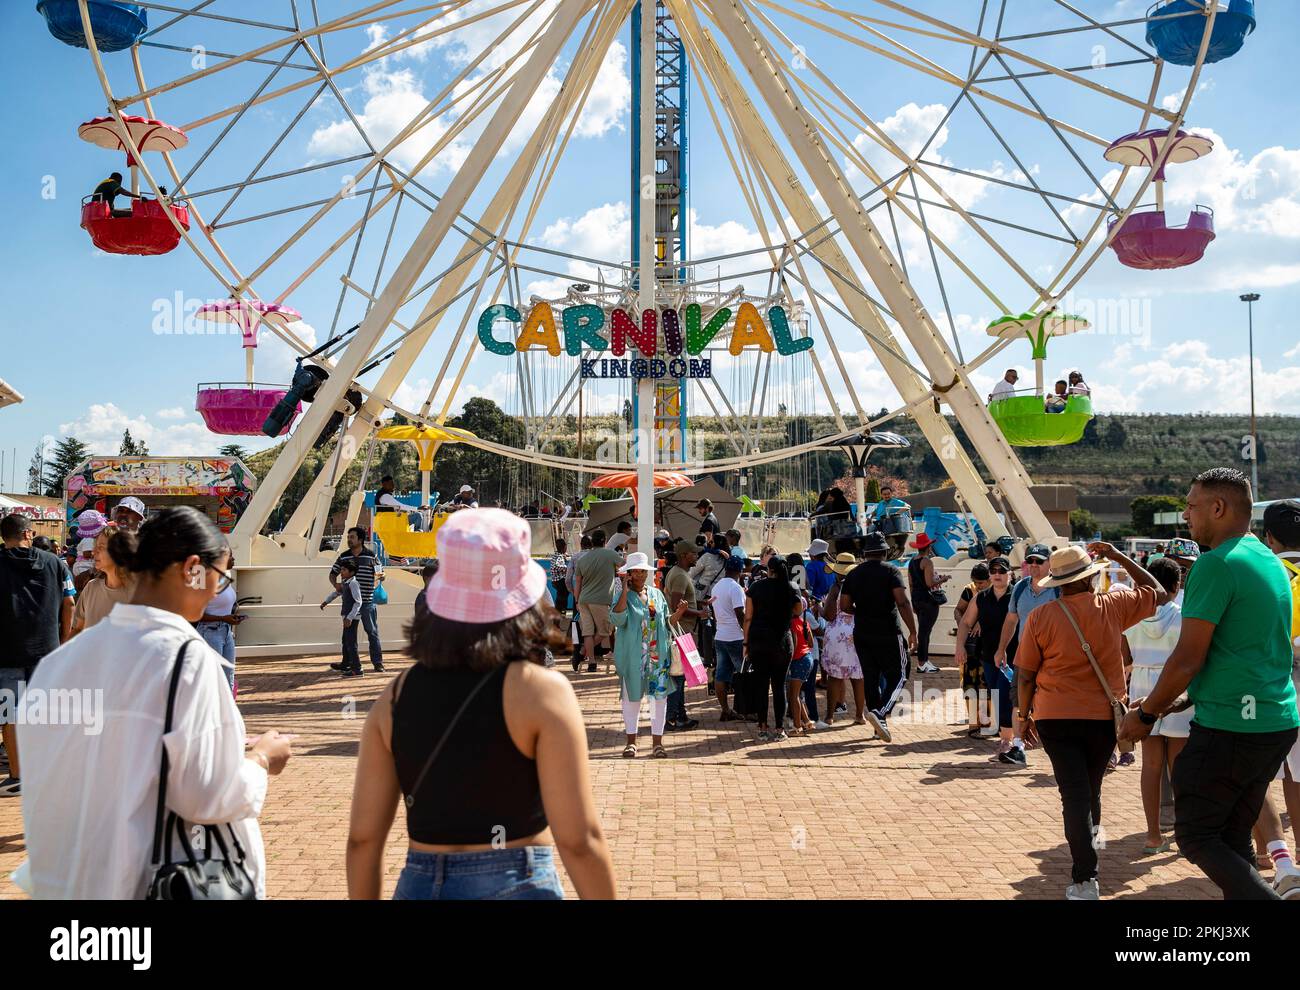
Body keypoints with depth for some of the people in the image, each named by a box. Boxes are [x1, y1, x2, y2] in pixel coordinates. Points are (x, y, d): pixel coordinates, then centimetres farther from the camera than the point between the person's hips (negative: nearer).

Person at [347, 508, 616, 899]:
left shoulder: (397, 694, 1)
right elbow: (579, 839, -13)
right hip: (517, 887, -3)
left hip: (418, 888, 4)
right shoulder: (541, 690, -11)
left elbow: (363, 837, 3)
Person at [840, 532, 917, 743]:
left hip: (862, 634, 5)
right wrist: (913, 631, -12)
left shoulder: (854, 574, 7)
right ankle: (879, 713, -18)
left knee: (871, 678, 12)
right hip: (888, 634, -4)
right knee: (897, 677, 4)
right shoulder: (890, 571, -6)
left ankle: (880, 725, 16)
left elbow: (844, 604, 5)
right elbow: (902, 602, -16)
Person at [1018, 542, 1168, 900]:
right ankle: (1092, 833, 48)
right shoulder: (1112, 606, -6)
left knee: (1074, 793, 0)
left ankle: (1085, 880, -5)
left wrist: (1025, 714, 10)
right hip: (1103, 715, 2)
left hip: (1055, 717, -2)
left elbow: (1025, 675, -4)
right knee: (1091, 785, 24)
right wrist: (1118, 556, 12)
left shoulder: (1040, 618, -9)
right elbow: (1158, 593, 12)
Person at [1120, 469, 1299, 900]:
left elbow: (1188, 659, -17)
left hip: (1228, 727, -9)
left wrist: (1146, 714, -2)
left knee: (1195, 836, 2)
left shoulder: (1216, 564, -15)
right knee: (1233, 838, 15)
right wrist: (1170, 703, 22)